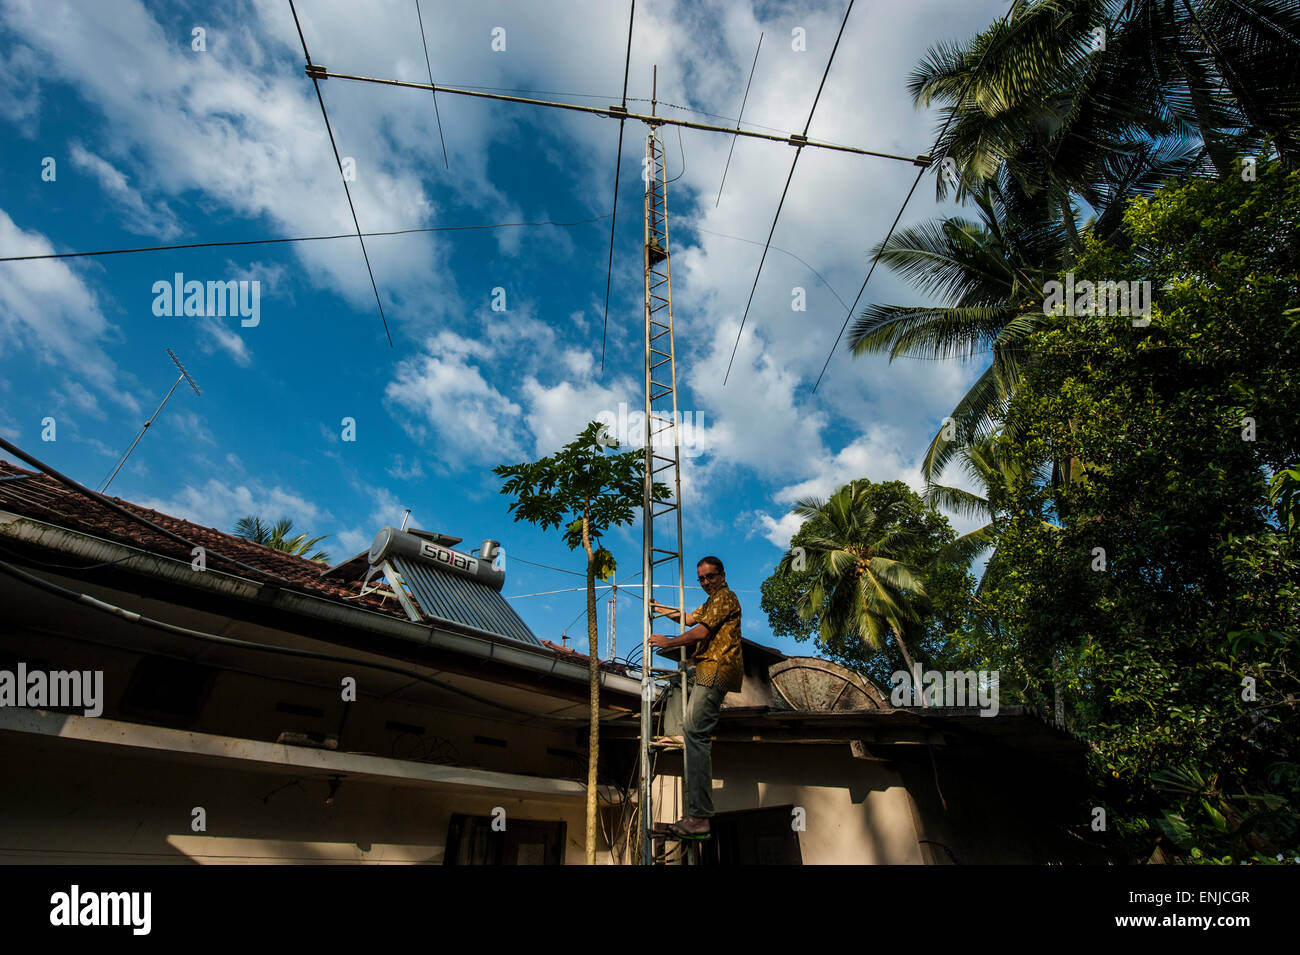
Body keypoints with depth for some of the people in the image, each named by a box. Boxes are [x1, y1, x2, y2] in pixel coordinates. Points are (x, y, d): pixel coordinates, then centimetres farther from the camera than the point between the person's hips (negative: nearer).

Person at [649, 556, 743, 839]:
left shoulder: (725, 597, -7)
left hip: (717, 669, -11)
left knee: (695, 731, -18)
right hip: (703, 667, 11)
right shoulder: (712, 601, 24)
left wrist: (668, 642, -6)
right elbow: (690, 618, 38)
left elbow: (701, 632, -15)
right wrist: (660, 609, 42)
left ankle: (699, 817, -22)